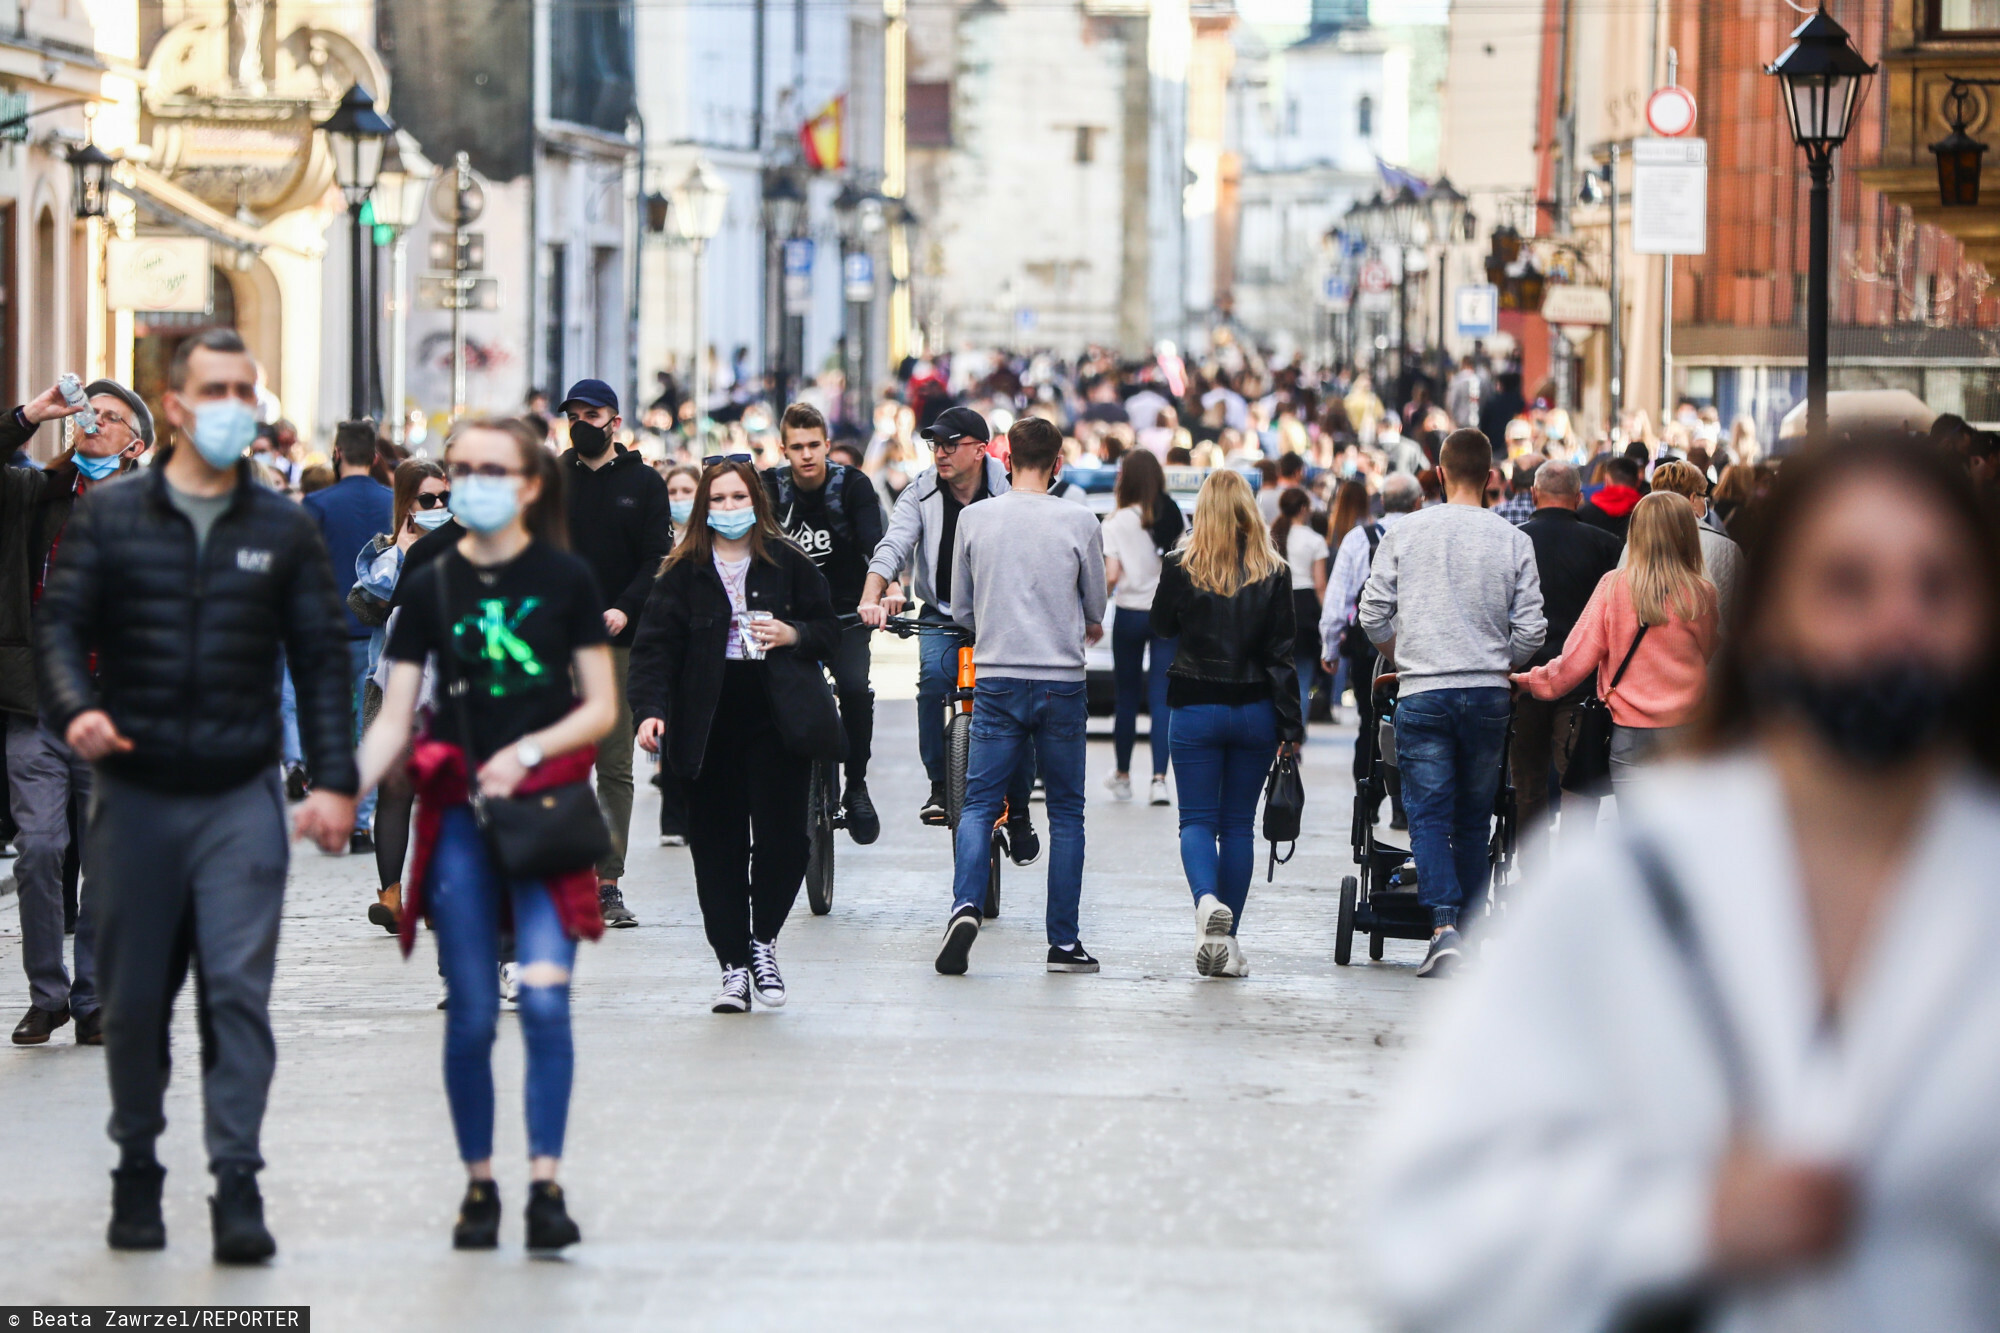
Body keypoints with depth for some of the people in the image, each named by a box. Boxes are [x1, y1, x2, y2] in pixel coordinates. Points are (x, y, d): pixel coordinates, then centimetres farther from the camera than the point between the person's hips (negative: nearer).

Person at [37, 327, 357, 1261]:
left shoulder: (283, 531, 9)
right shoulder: (108, 518, 5)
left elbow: (321, 657, 9)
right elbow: (60, 622, 0)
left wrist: (334, 780, 0)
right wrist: (74, 708, -21)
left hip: (240, 798, 0)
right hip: (133, 792, 0)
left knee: (239, 992, -10)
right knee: (132, 998, 7)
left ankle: (237, 1188, -12)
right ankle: (137, 1175, 21)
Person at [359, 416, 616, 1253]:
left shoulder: (565, 580, 2)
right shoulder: (431, 587, 6)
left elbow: (601, 707, 3)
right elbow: (393, 720, 4)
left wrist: (526, 752, -13)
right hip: (458, 815, 2)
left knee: (545, 997, -15)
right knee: (471, 1016, 2)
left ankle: (546, 1185, -13)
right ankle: (478, 1184, 14)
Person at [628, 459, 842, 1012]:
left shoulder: (789, 565, 6)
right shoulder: (683, 574, 5)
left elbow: (830, 631, 12)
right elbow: (654, 647, -1)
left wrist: (794, 635, -9)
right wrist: (650, 710, -15)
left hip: (778, 719, 0)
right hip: (710, 726, 0)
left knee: (782, 837, -6)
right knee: (717, 847, 0)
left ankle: (763, 941, 17)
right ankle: (733, 966, 9)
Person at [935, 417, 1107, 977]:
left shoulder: (975, 519, 0)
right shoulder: (1079, 523, -4)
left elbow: (961, 610, 9)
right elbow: (1096, 610, 8)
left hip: (997, 678, 1)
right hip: (1062, 680, -1)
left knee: (980, 803, 4)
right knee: (1066, 811, 8)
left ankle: (965, 905, -21)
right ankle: (1064, 941, 8)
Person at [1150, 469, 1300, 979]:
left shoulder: (1181, 568, -7)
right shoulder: (1274, 574, -4)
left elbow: (1162, 627, 10)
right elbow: (1282, 653, -3)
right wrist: (1291, 727, -1)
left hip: (1197, 710, -1)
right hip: (1255, 711, 1)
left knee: (1197, 819, 3)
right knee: (1239, 823, 9)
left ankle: (1208, 900, -27)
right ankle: (1227, 942, 9)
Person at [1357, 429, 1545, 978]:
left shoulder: (1406, 533, -1)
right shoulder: (1513, 541, 0)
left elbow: (1373, 613, 3)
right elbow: (1530, 629, 0)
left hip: (1423, 693, -1)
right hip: (1489, 695, 1)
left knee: (1429, 815, -1)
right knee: (1473, 821, 13)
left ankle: (1444, 927, -19)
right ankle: (1469, 930, 15)